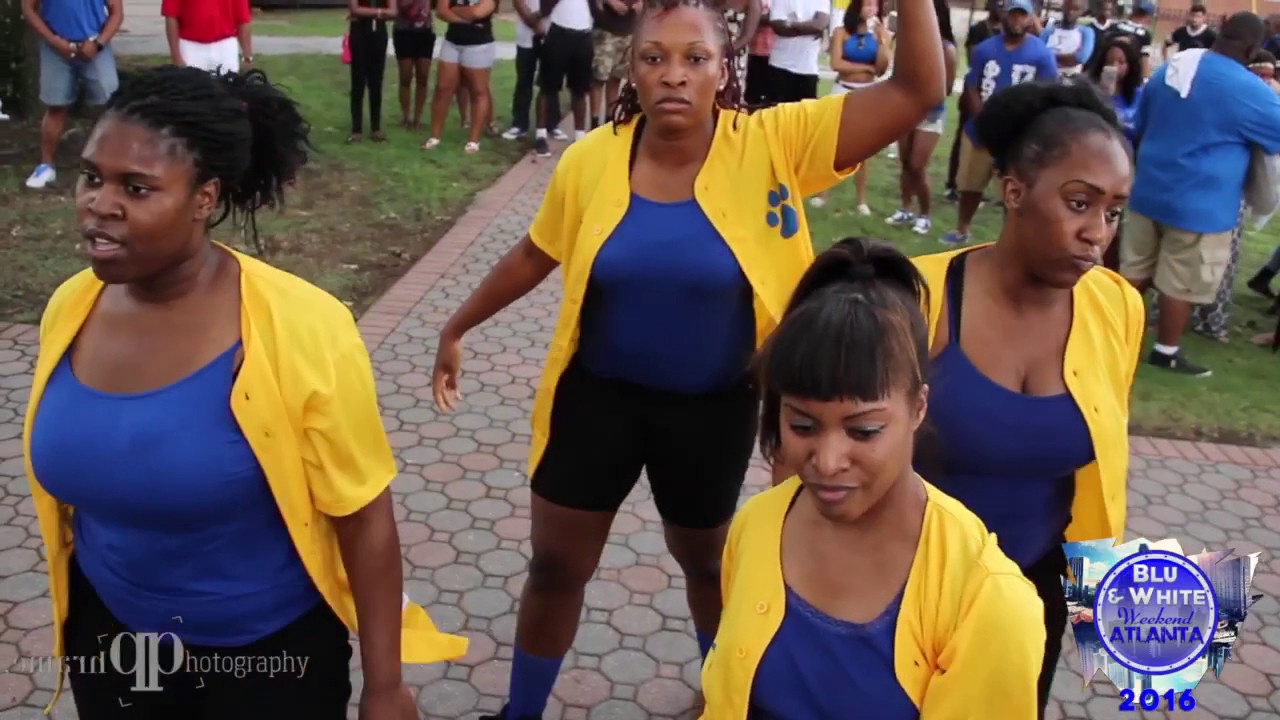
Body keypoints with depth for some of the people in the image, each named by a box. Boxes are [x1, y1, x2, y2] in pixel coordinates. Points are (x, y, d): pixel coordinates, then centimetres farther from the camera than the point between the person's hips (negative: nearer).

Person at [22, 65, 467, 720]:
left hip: (269, 651, -4)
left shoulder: (299, 331, -25)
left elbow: (364, 517, -18)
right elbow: (71, 484, 6)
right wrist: (70, 620, 18)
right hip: (110, 641, 5)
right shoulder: (68, 311, -9)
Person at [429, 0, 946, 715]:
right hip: (598, 395, 1)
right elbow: (535, 255, 5)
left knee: (706, 560, 24)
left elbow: (918, 91, -21)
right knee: (556, 567, 14)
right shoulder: (591, 158, -12)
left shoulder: (773, 144, -17)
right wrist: (458, 327, 13)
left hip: (712, 408, 0)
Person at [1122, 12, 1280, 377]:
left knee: (1135, 272, 16)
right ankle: (1166, 352, 18)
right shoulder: (1249, 90, -17)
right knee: (1181, 284, 6)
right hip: (1200, 203, -7)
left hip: (1149, 191, 7)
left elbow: (1139, 128, 16)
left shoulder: (1167, 69, 5)